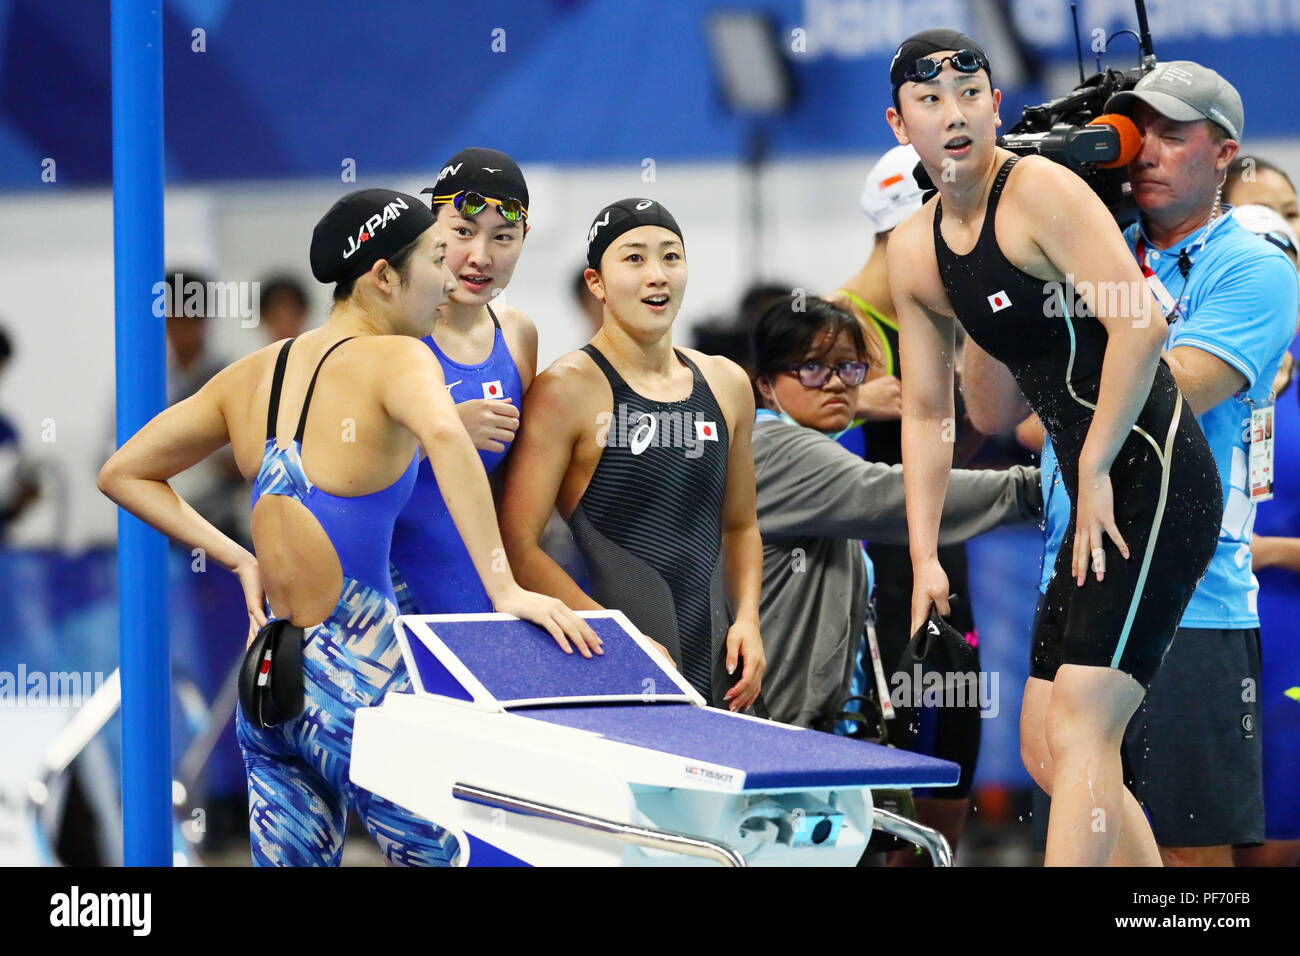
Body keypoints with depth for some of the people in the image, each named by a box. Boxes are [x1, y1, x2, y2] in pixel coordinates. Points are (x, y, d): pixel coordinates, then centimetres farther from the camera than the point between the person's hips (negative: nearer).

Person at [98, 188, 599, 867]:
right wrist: (504, 590, -33)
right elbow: (441, 434, -34)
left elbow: (122, 474, 17)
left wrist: (238, 559, 13)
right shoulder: (394, 360, -10)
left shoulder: (253, 374, 10)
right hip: (357, 678, -7)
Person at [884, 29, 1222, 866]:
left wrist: (1094, 469, -17)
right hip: (1097, 495, 9)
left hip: (1156, 479, -9)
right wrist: (925, 557, 12)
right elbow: (927, 412, 19)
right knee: (1045, 743, 10)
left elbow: (1140, 325, -23)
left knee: (1078, 733, -17)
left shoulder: (1041, 190, -13)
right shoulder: (915, 251, 12)